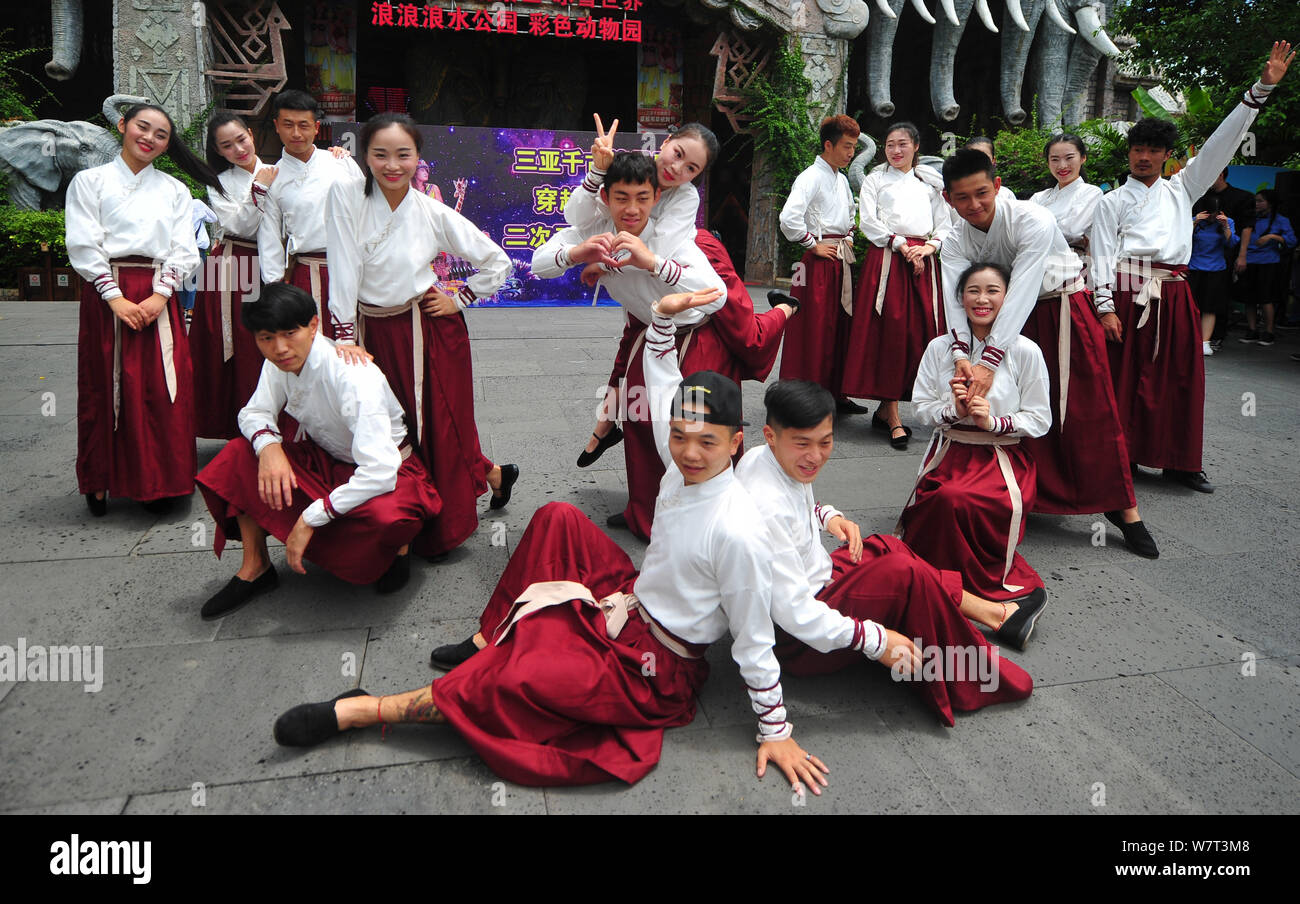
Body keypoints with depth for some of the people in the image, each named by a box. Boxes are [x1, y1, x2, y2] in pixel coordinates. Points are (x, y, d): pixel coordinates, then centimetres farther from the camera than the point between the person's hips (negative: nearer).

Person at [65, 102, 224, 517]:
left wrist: (160, 295, -9)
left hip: (158, 297, 2)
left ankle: (157, 482, 7)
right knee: (106, 387, 1)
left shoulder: (174, 190, 15)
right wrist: (115, 296, -13)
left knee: (162, 389, -2)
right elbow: (83, 245, -1)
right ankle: (100, 482, 12)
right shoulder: (90, 181, 9)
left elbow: (183, 249, 6)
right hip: (106, 296, -2)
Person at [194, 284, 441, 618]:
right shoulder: (280, 361, -11)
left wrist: (310, 519, -33)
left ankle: (398, 545, 0)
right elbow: (254, 412, 1)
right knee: (243, 452, -13)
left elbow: (379, 472, -38)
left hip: (385, 468, -6)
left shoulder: (354, 377, -32)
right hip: (322, 459, 7)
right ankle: (254, 568, -3)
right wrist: (268, 445, -24)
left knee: (385, 515, -39)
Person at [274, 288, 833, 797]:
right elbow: (663, 379, 8)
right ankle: (490, 642, 8)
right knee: (558, 518, 6)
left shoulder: (738, 533, -29)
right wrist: (664, 316, -4)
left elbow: (755, 642, -20)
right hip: (626, 603, 8)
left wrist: (776, 733, -13)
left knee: (516, 681, -28)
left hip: (651, 668, -8)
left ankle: (361, 711, -8)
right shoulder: (681, 464, -7)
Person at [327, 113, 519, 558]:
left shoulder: (433, 213, -7)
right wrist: (344, 336, -15)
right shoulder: (346, 195, -8)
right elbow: (344, 269, -11)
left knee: (440, 432, 3)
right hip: (373, 332, 2)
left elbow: (497, 262, 2)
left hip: (431, 332, -2)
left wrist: (459, 300, -1)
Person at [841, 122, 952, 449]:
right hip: (886, 259, -3)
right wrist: (901, 245, -11)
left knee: (920, 332, -3)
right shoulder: (875, 179, 11)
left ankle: (884, 410, 6)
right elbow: (868, 221, -1)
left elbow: (945, 224, 14)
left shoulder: (930, 183, 18)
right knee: (889, 332, -10)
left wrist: (928, 247, -6)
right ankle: (893, 418, -8)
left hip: (923, 261, 3)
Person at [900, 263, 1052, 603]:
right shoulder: (940, 348, 7)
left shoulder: (1025, 351, -1)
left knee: (956, 498, -33)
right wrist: (955, 411, -13)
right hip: (950, 452, 2)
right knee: (944, 497, -33)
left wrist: (993, 421, -16)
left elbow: (1040, 419, 0)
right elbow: (921, 408, 7)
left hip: (1003, 458, -2)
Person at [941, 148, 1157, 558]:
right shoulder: (955, 243, -10)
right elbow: (956, 299, -24)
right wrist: (961, 355, -43)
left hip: (1067, 311, -4)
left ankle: (1123, 508, 6)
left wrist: (989, 361, -41)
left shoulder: (1033, 220, -25)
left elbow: (1021, 293, -33)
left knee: (1090, 411, -4)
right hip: (1011, 321, 4)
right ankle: (1035, 497, 14)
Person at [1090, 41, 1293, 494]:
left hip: (1173, 295, 4)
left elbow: (1220, 145, 14)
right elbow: (1102, 255, 0)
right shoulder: (1113, 201, 8)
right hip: (1128, 292, -4)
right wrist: (1106, 307, -11)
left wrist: (1262, 88, 7)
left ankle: (1178, 461, 11)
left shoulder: (1180, 190, 19)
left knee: (1181, 379, 3)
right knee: (1125, 378, -4)